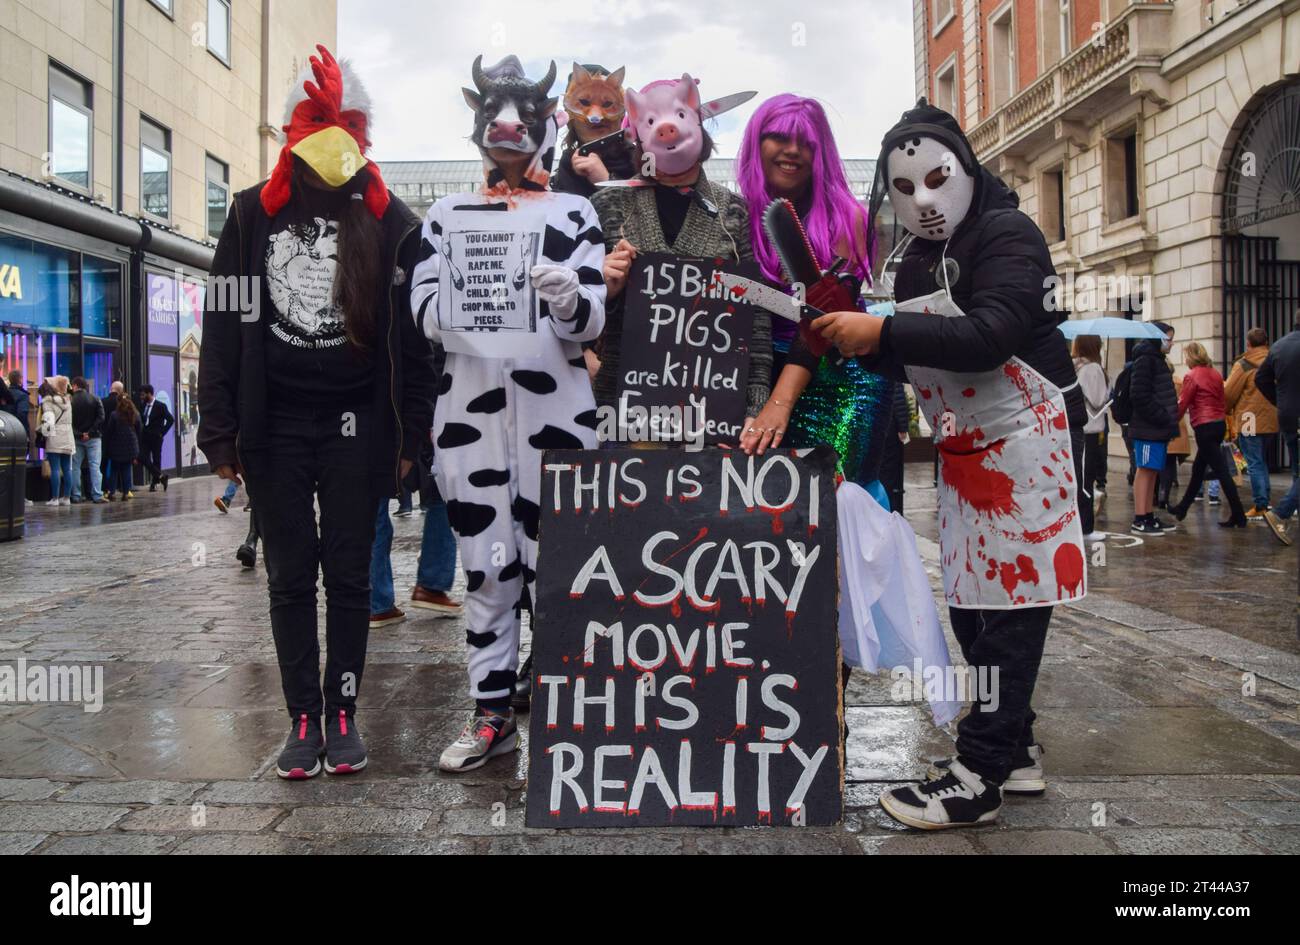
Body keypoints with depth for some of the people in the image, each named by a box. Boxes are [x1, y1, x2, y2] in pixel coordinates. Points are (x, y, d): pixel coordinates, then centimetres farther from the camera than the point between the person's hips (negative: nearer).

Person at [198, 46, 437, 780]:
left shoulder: (391, 221, 3)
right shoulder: (255, 214, 8)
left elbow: (414, 335, 0)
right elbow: (224, 324, 5)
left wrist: (411, 434, -6)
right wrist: (221, 431, -1)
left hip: (356, 424, -1)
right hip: (274, 425, 2)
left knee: (349, 574, 5)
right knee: (290, 576, 6)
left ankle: (343, 713, 16)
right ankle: (304, 718, 16)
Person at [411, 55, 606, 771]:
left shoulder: (574, 213, 8)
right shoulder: (447, 215, 14)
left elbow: (591, 321, 0)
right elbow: (424, 310, 8)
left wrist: (569, 301, -21)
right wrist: (465, 303, -11)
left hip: (553, 409, -2)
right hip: (470, 408, 2)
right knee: (486, 567, 7)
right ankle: (491, 713, 18)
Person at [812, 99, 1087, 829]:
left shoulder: (1008, 235, -12)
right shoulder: (916, 259, 11)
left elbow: (989, 336, -27)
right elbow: (910, 355, 15)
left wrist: (883, 329, -32)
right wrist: (855, 339, -3)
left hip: (1025, 439, -8)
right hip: (965, 449, 9)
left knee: (1010, 605, -6)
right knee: (973, 604, 11)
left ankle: (979, 776, -2)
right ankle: (1013, 750, 23)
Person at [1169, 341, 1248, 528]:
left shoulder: (1191, 376, -10)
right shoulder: (1216, 374, 10)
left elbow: (1182, 405, -9)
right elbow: (1221, 400, 12)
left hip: (1204, 427, -8)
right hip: (1219, 424, 8)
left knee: (1221, 471, -8)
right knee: (1198, 468, 18)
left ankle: (1238, 516, -8)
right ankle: (1183, 507, 30)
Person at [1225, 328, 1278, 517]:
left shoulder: (1243, 365, -11)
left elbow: (1229, 394, -7)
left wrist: (1226, 409, 12)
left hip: (1250, 421, -6)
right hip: (1272, 420, 6)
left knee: (1254, 464, -3)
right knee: (1263, 462, 18)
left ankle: (1260, 506, -4)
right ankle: (1264, 501, 21)